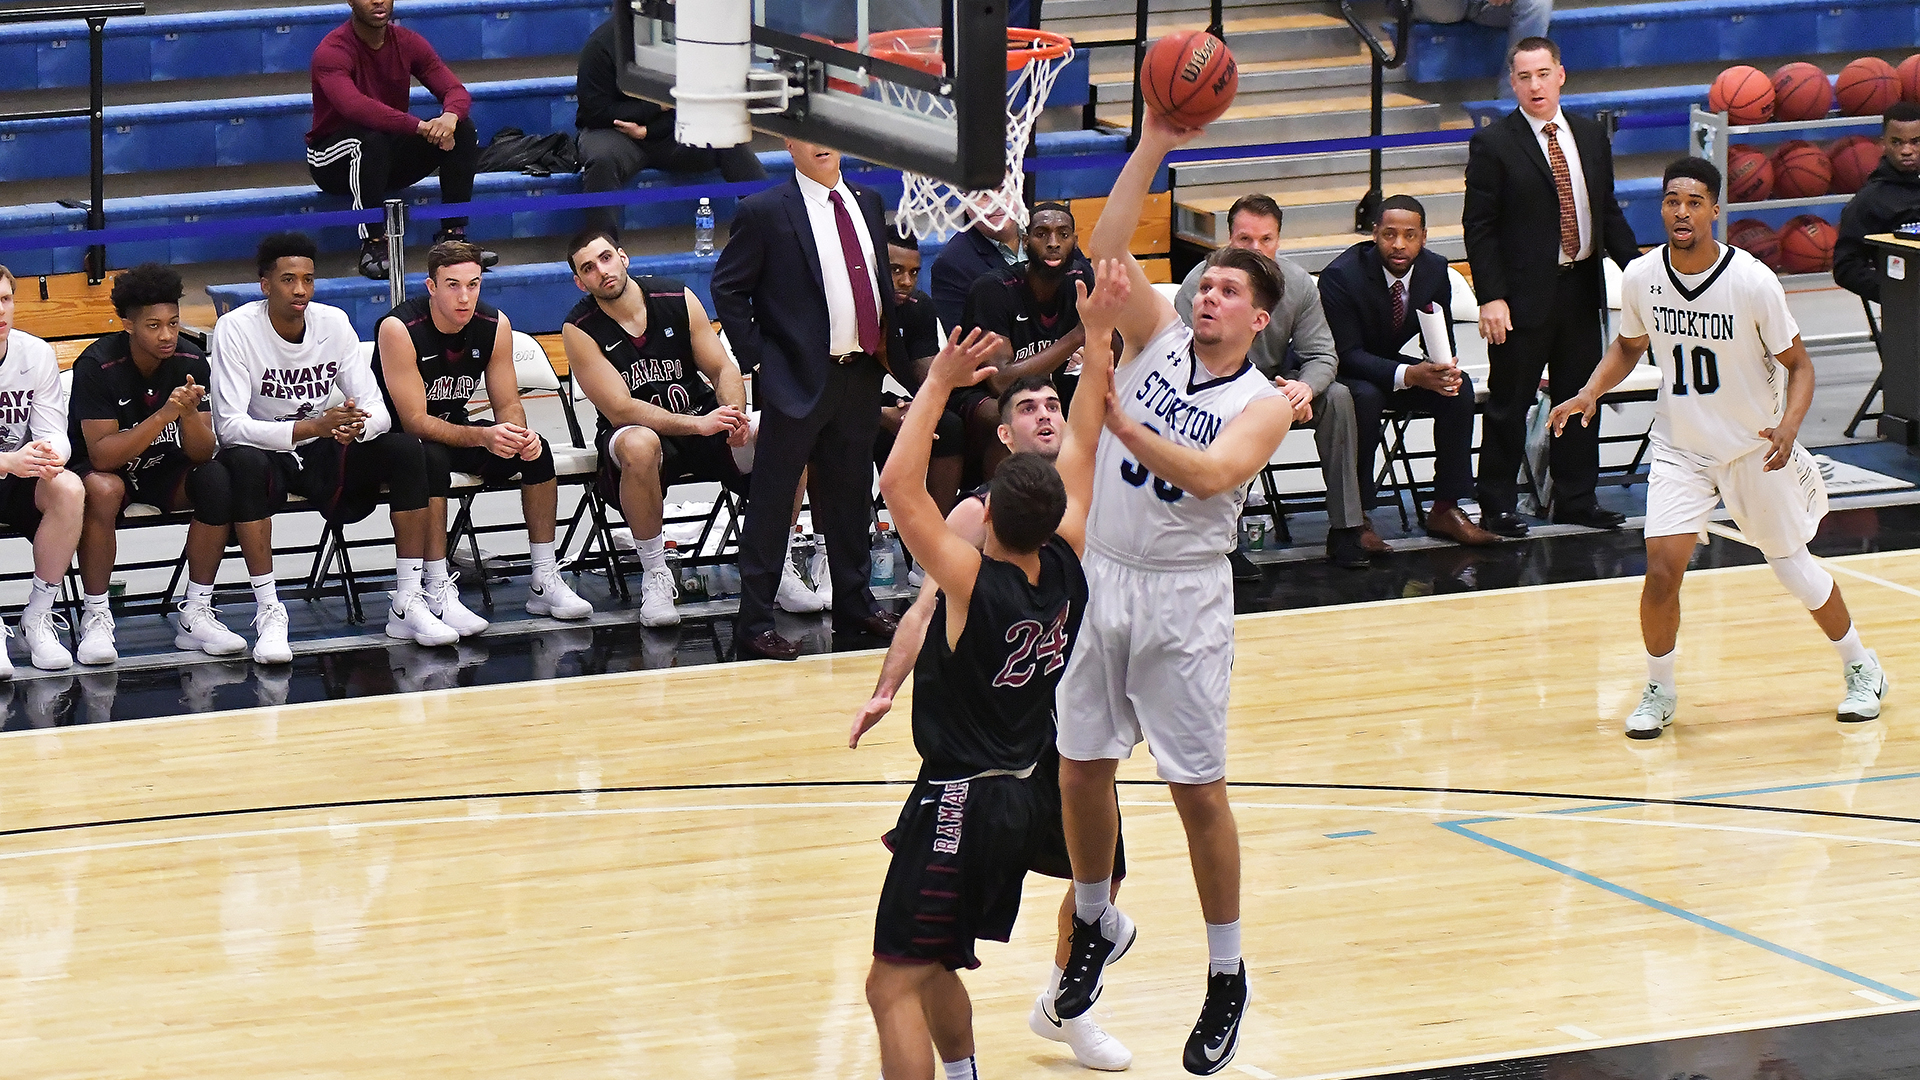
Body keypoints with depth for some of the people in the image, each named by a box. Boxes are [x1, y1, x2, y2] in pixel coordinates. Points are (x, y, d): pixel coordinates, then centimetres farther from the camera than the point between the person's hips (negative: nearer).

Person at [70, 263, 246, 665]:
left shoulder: (191, 362, -11)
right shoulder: (97, 366, -22)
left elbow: (202, 453, -12)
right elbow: (102, 455, -28)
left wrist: (189, 413, -34)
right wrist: (165, 414, -38)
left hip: (164, 471, 4)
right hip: (104, 467, -4)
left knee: (218, 479, -25)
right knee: (103, 489, -38)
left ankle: (196, 614, -15)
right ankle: (95, 618, -24)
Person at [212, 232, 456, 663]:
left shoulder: (334, 322, -5)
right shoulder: (236, 329, -17)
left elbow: (378, 411, -6)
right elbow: (229, 426, -26)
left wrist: (355, 426, -32)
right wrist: (311, 427, -38)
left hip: (323, 452, 4)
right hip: (264, 451, -4)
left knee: (405, 449, -18)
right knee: (245, 463, -38)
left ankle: (408, 602, -14)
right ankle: (268, 611, -31)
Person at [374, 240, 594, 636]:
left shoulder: (495, 325, -9)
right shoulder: (399, 329, -26)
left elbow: (508, 405, -3)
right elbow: (415, 421, -27)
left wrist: (520, 435, -28)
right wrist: (483, 437, -40)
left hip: (455, 427, 6)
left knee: (536, 450, -16)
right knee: (433, 460, -38)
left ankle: (544, 580, -8)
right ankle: (437, 592, -35)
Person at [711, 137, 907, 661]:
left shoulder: (867, 201, 11)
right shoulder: (764, 212, -8)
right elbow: (727, 287, -5)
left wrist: (887, 347, 10)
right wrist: (756, 359, -9)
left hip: (861, 375, 6)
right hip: (798, 380, -6)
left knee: (851, 494, 15)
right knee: (773, 498, -2)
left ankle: (854, 604, 28)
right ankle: (754, 622, 2)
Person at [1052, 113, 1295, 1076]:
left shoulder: (1264, 403, -6)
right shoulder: (1156, 338, 4)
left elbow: (1212, 473, -24)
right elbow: (1107, 249, -7)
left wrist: (1128, 430, -37)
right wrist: (1154, 144, -14)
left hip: (1180, 595, -4)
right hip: (1096, 577, 4)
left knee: (1198, 788, 0)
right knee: (1079, 767, 10)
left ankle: (1227, 977, 10)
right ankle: (1097, 925, 33)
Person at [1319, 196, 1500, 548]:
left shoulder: (1434, 270, -7)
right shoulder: (1340, 276, -24)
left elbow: (1443, 340, 1)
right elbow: (1346, 354, -27)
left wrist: (1446, 367, -26)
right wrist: (1410, 375, -41)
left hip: (1397, 365, 5)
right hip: (1346, 373, -5)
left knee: (1459, 387, -19)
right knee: (1365, 397, -38)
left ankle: (1446, 508, -12)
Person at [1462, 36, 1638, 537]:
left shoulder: (1591, 137, 9)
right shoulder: (1493, 144, -7)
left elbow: (1608, 212, 16)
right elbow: (1479, 227, -9)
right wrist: (1491, 297, -16)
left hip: (1581, 289, 5)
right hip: (1523, 294, -5)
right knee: (1509, 405, 2)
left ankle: (1575, 499, 23)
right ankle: (1497, 507, 11)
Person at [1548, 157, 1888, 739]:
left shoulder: (1753, 280, -21)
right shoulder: (1641, 277, -11)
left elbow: (1798, 364, -11)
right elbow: (1629, 345, 10)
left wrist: (1788, 427, -28)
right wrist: (1590, 392, -8)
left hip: (1754, 448, -2)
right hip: (1678, 447, 2)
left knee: (1792, 564, 9)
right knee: (1662, 571, -12)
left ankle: (1861, 668, 32)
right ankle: (1658, 691, 11)